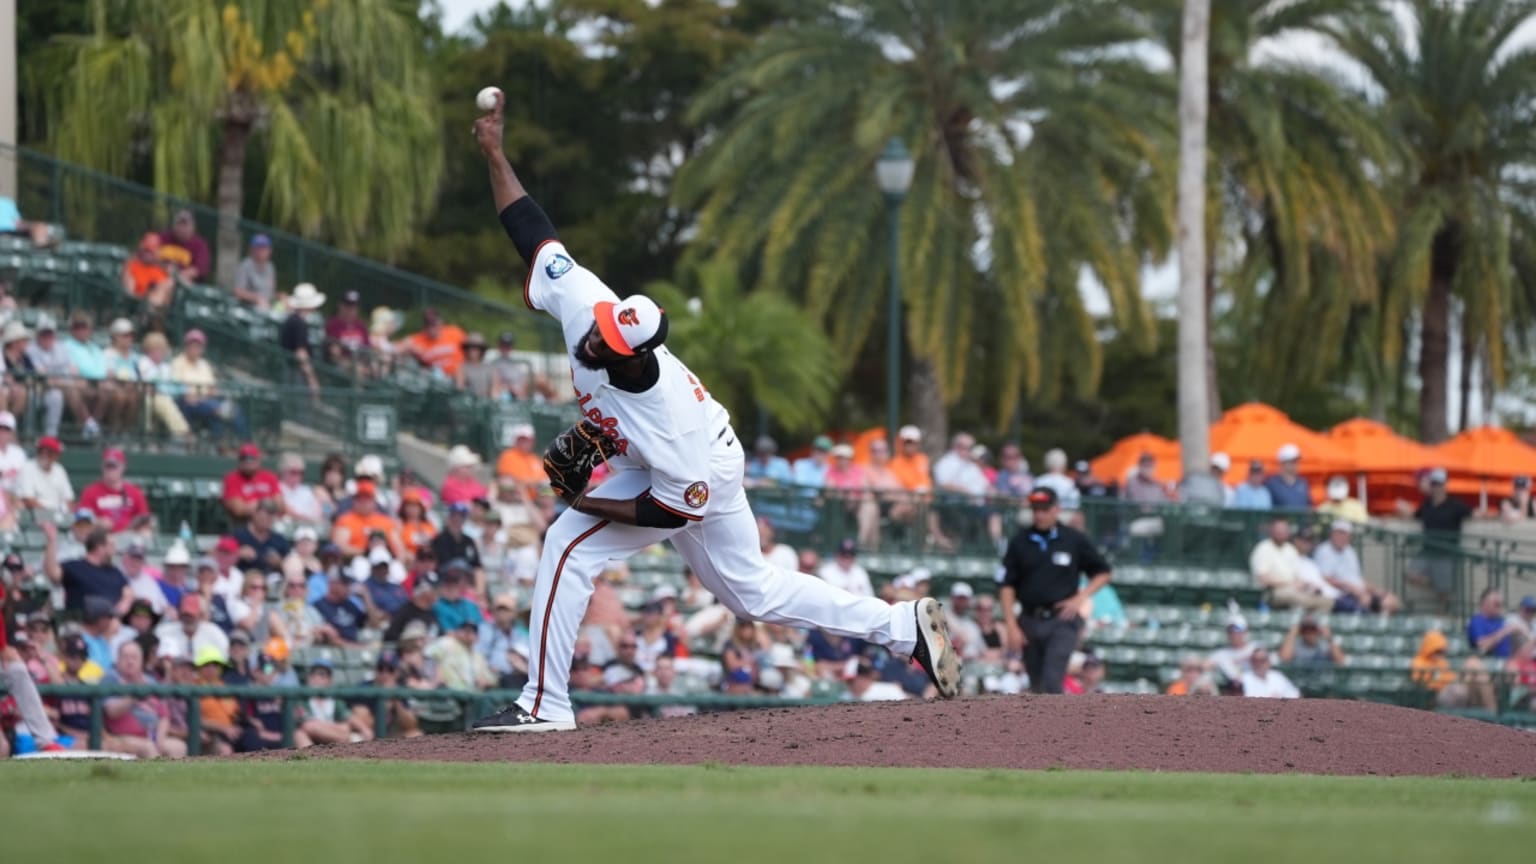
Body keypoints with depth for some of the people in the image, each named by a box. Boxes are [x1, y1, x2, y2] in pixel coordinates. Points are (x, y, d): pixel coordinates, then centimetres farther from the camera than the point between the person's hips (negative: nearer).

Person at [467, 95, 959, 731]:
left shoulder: (663, 414, -41)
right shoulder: (580, 301, -28)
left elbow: (675, 509, -30)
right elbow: (531, 231, -17)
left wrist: (591, 505, -27)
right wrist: (494, 154, -21)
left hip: (704, 475, -8)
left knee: (569, 547, -16)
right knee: (752, 591, 19)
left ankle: (544, 704, -9)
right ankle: (904, 626, 26)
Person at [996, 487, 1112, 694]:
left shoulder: (1075, 539, 0)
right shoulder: (1019, 542, 4)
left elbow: (1103, 573, 8)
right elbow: (1006, 586, 4)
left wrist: (1081, 598, -7)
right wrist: (1012, 627, -3)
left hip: (1062, 622, -3)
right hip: (1030, 621, 3)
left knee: (1051, 680, -17)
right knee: (1037, 685, 10)